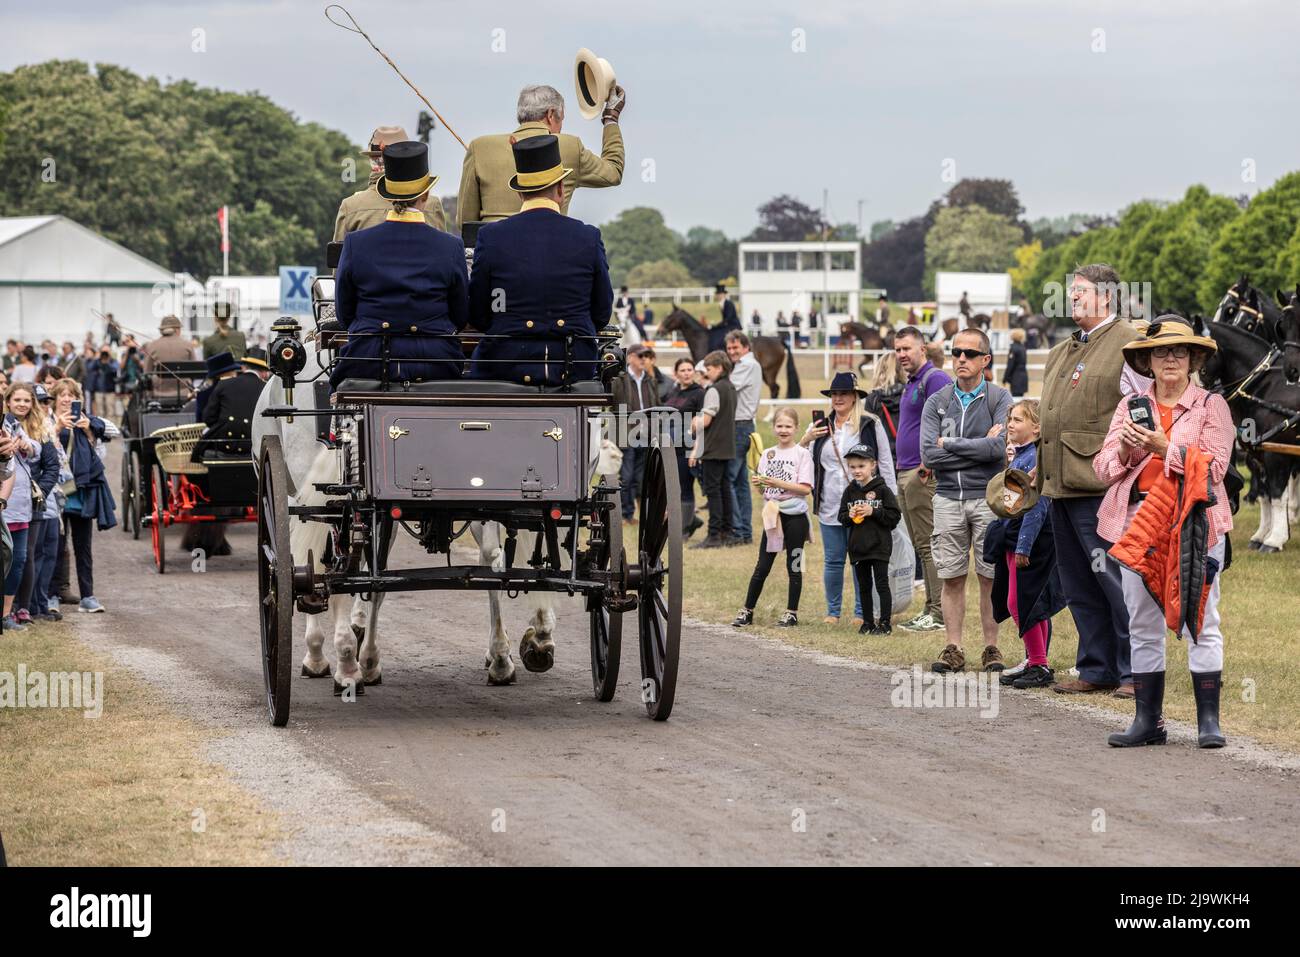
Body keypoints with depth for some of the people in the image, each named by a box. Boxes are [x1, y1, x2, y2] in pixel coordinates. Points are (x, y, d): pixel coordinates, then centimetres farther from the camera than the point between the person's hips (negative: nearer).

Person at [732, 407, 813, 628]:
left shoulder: (802, 454, -5)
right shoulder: (768, 454, 10)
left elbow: (806, 489, -13)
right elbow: (764, 489, 13)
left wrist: (779, 483, -21)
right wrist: (759, 484, -10)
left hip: (795, 516, -4)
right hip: (773, 515, 4)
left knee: (794, 566, 4)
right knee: (762, 566, 5)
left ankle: (792, 613, 11)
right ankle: (747, 611, 10)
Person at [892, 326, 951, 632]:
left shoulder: (934, 379, -11)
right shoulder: (911, 384, 21)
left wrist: (930, 462, -22)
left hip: (925, 475, -11)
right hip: (906, 474, 11)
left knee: (929, 545, -10)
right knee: (921, 546, 11)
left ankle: (939, 613, -10)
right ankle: (931, 611, 15)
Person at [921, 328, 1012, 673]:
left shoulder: (999, 399, 0)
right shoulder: (937, 402, 8)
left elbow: (1001, 446, -15)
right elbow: (929, 455, -4)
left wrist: (951, 444, -8)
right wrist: (980, 447, -8)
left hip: (988, 497, -2)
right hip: (948, 499, 2)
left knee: (990, 576, 0)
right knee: (951, 577, 3)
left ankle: (992, 648, 6)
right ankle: (953, 649, 8)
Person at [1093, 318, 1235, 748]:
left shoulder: (1211, 405, 3)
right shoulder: (1130, 406, 13)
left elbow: (1214, 467, -7)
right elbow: (1103, 468, 9)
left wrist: (1166, 447, -16)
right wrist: (1124, 450, -11)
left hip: (1194, 525, -3)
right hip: (1138, 523, 3)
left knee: (1200, 623, -3)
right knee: (1142, 626, 6)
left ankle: (1208, 720, 0)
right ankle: (1147, 720, 11)